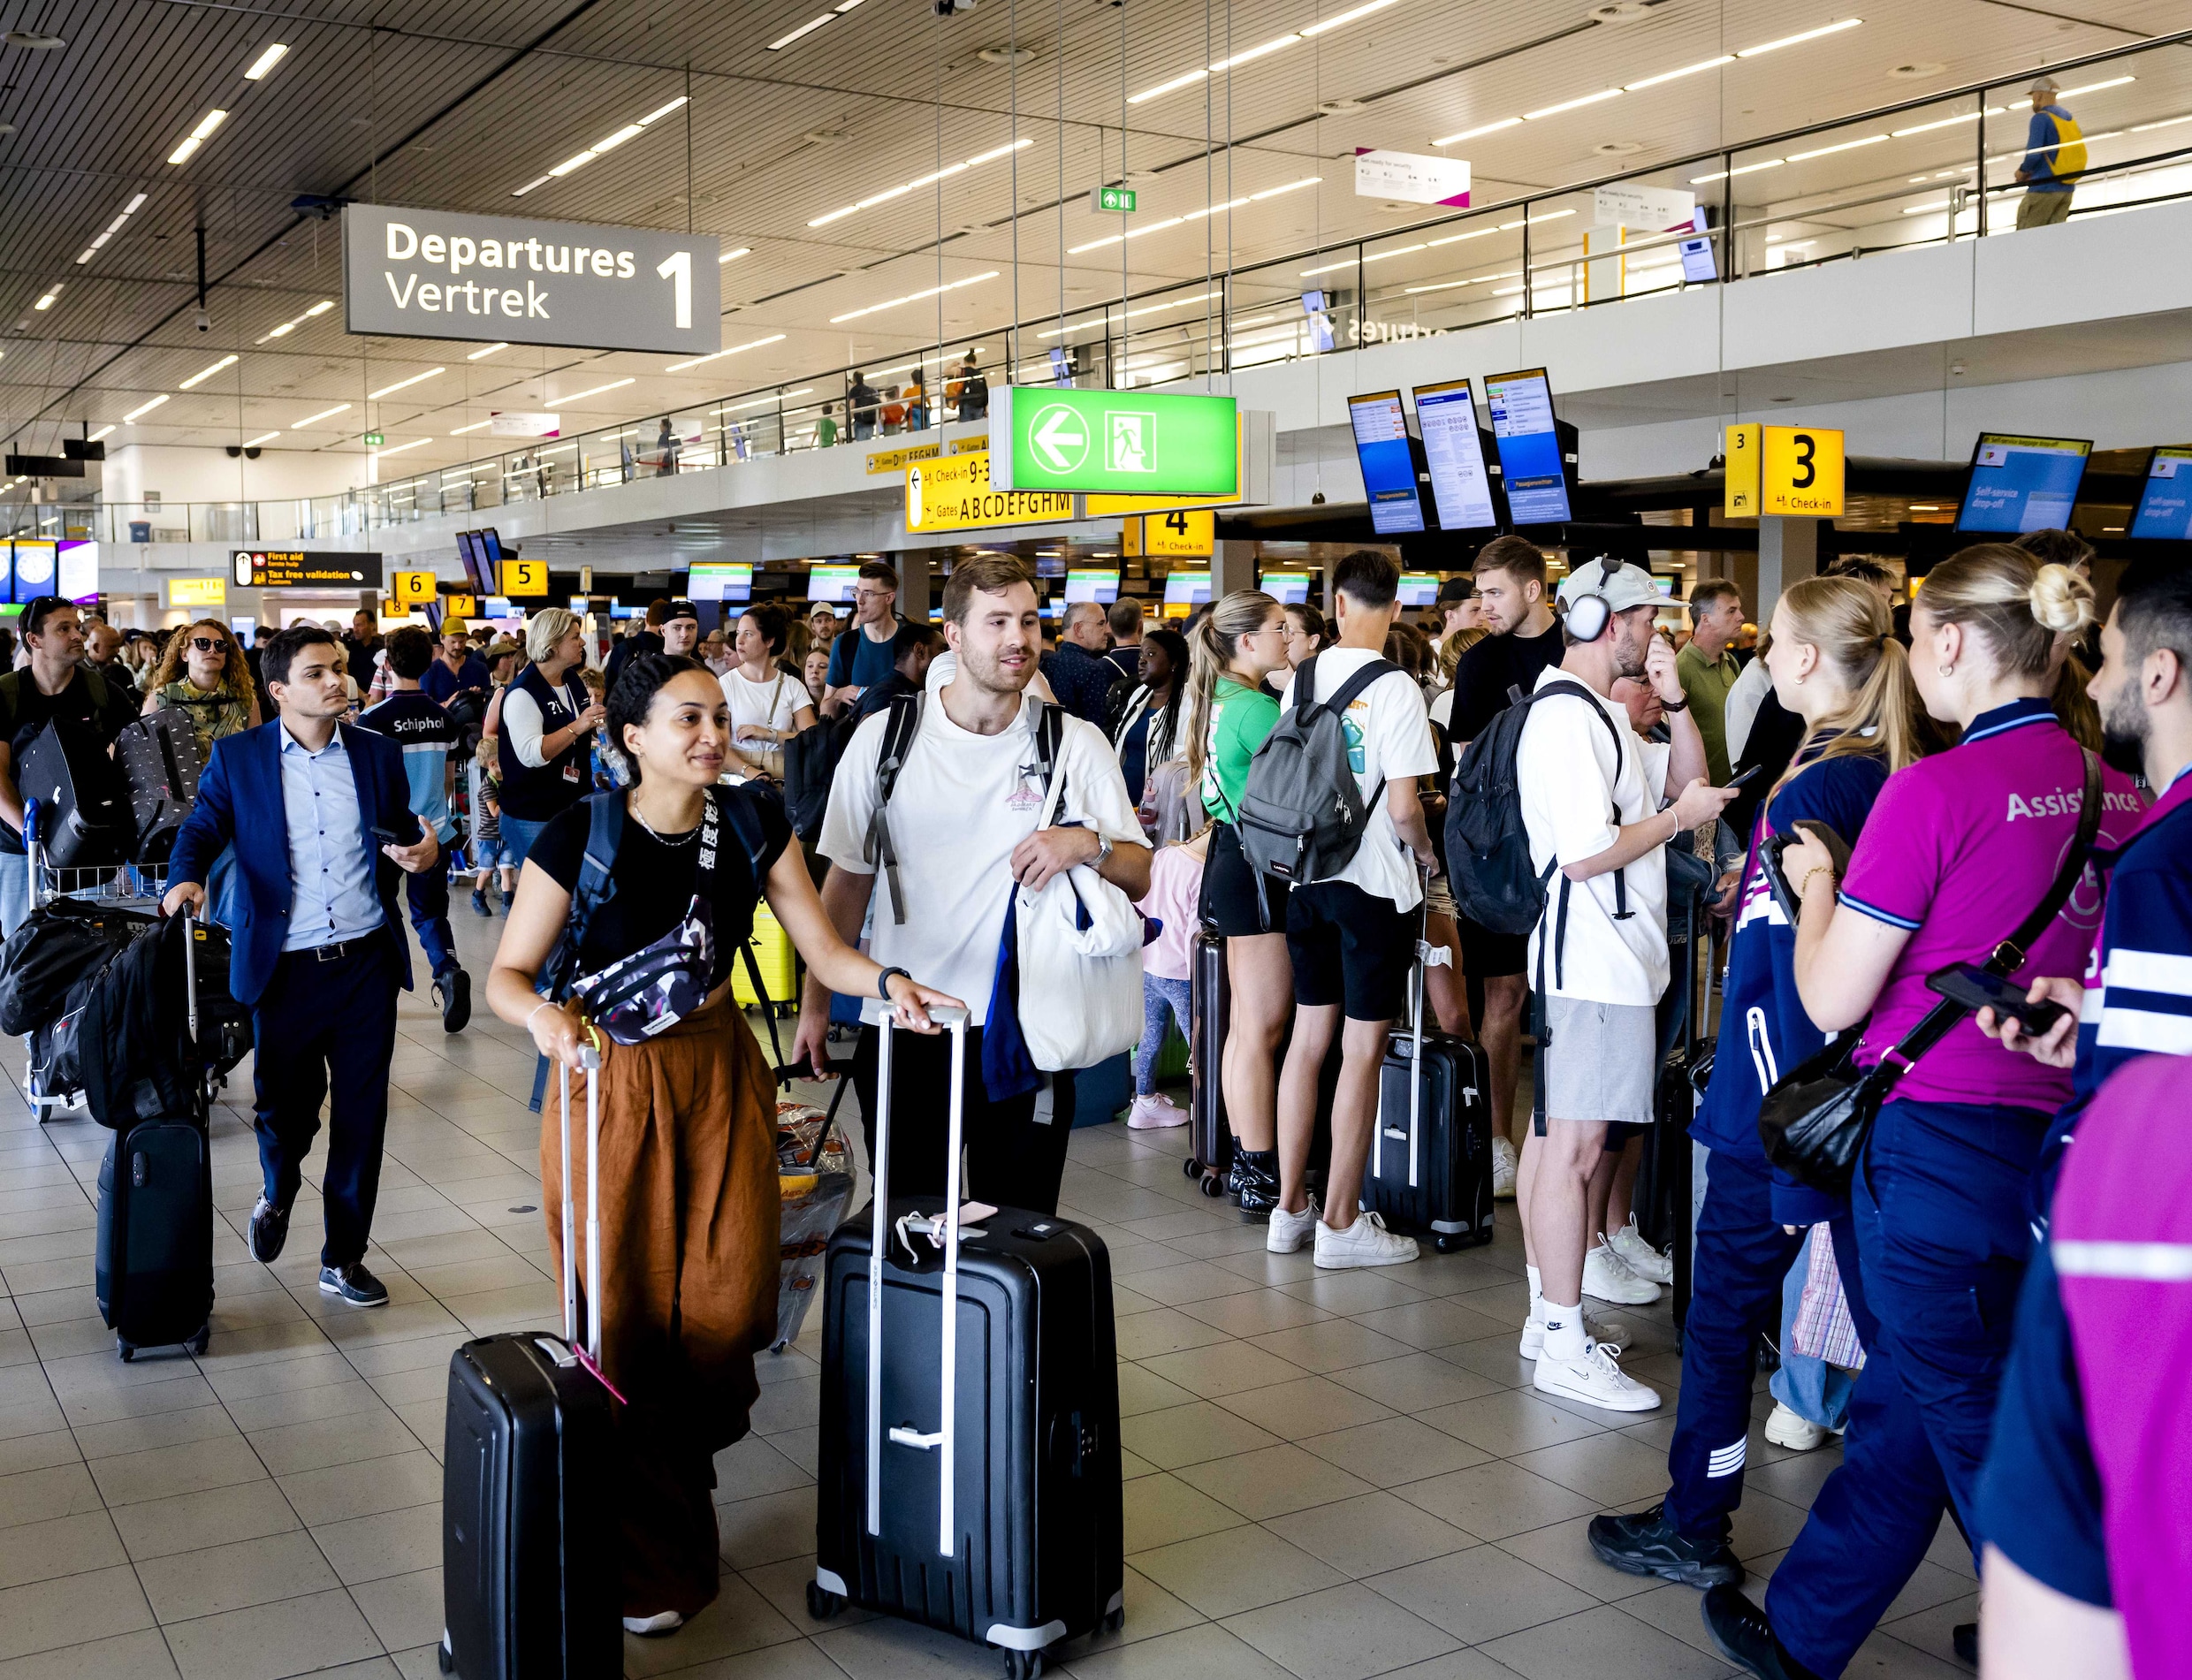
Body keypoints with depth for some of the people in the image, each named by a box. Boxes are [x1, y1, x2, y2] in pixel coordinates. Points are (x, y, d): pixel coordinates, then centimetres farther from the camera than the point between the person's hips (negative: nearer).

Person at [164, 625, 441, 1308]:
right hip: (285, 968, -1)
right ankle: (278, 1192, 43)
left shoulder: (379, 754, 6)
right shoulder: (237, 758, 1)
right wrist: (185, 879, -19)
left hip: (367, 962, 2)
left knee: (361, 1116, 6)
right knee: (283, 1107, 8)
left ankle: (344, 1256, 21)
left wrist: (426, 852, -9)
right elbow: (201, 827, 2)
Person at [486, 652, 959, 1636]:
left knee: (729, 1305, 1)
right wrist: (543, 1013, -31)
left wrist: (887, 982, -24)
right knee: (626, 1318, 3)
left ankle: (676, 1469, 36)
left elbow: (824, 951, -3)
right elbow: (506, 975, -9)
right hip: (611, 1082, -3)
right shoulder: (580, 838, -14)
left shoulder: (752, 824, -3)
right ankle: (651, 1560, 23)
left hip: (720, 1075, 3)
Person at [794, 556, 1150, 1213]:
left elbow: (1140, 875, 2)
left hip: (1024, 1035, 0)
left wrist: (1088, 844, -19)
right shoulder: (883, 738, 2)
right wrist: (816, 1004, 4)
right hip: (901, 1028, 0)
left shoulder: (1076, 745, 1)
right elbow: (847, 878, 7)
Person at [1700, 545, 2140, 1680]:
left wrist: (1816, 887, 5)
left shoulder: (1937, 789, -17)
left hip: (1938, 1147, -8)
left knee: (1979, 1437, 7)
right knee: (1900, 1404, 19)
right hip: (2053, 1137, 8)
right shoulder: (2111, 790, 4)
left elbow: (1831, 999, -13)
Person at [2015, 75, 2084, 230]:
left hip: (2044, 188, -8)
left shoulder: (2041, 118, -8)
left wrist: (2023, 171, 3)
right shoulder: (2071, 119, 17)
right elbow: (2080, 155, 19)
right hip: (2067, 188, 8)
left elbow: (2033, 154, -18)